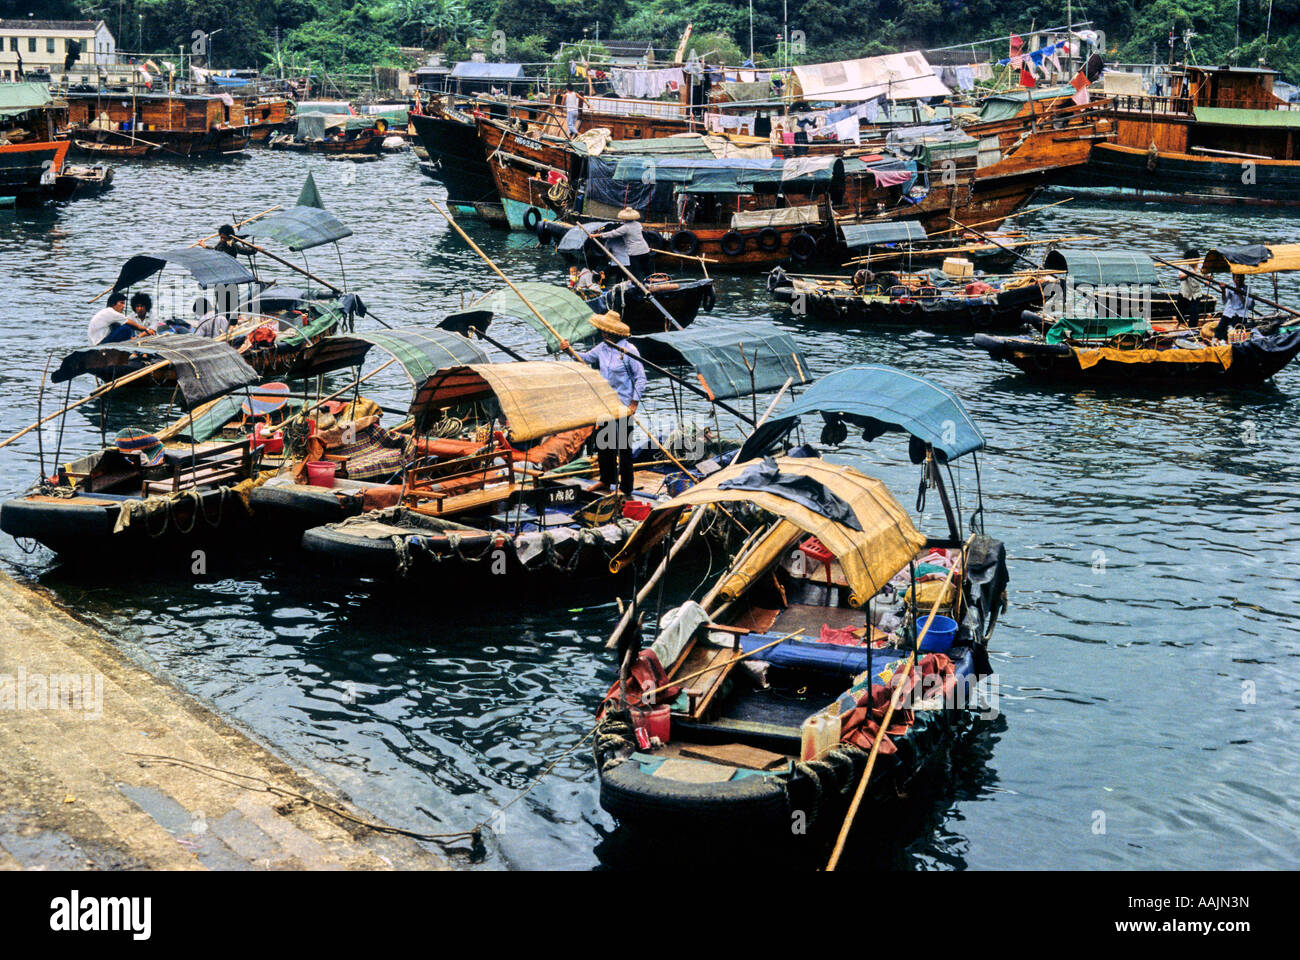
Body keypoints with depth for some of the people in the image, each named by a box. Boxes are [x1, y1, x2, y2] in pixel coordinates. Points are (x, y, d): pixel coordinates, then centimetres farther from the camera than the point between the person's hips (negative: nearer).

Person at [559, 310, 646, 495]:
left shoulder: (629, 351, -15)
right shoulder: (603, 347, 5)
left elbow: (640, 378, -12)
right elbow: (586, 358, 22)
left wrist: (634, 403, -16)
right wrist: (569, 350, 6)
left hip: (624, 405, -8)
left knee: (623, 446, -2)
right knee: (603, 443, 16)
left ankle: (625, 488, 6)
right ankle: (607, 481, 33)